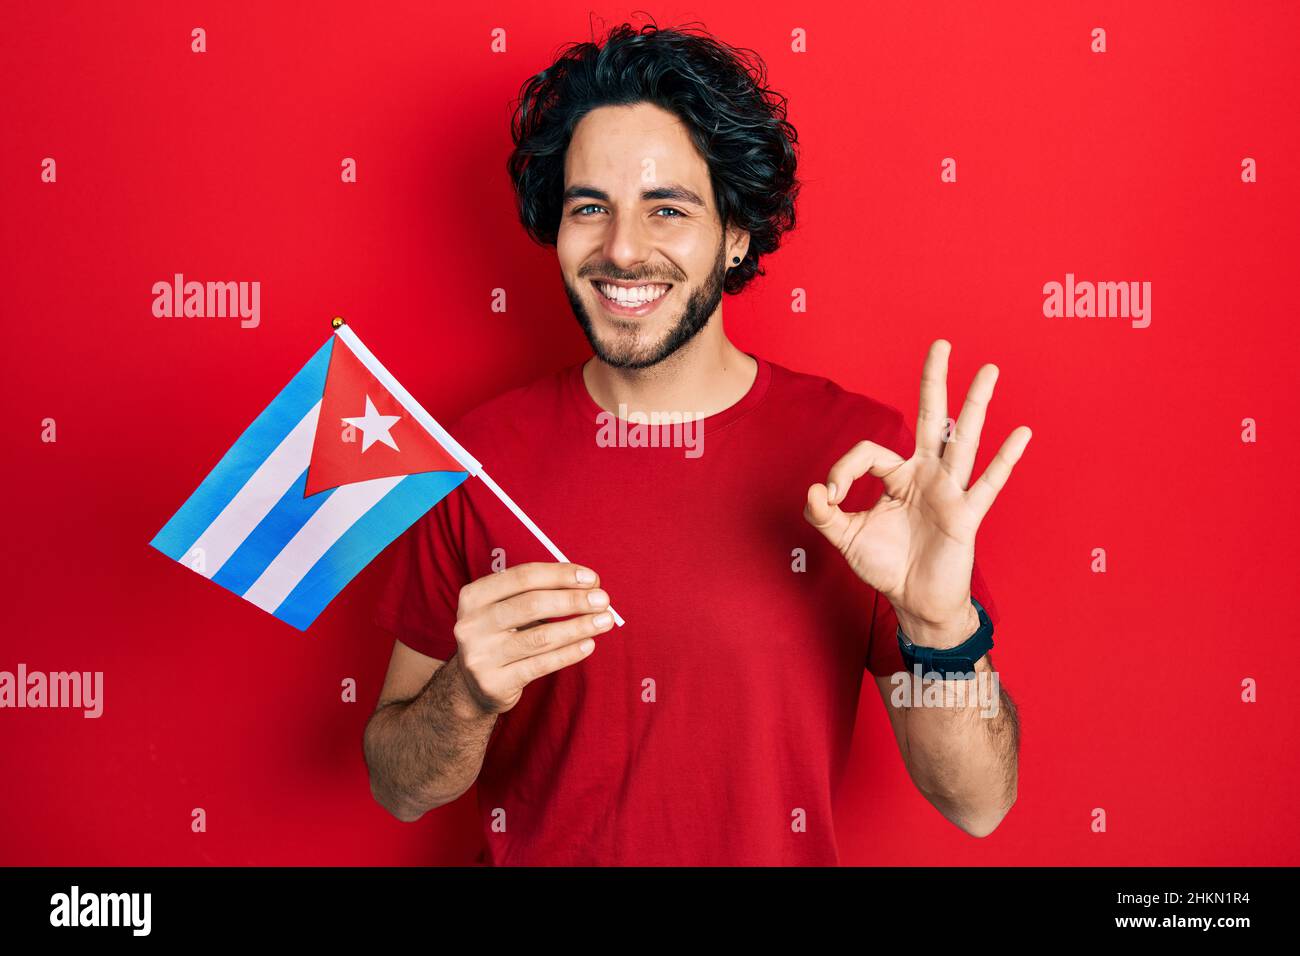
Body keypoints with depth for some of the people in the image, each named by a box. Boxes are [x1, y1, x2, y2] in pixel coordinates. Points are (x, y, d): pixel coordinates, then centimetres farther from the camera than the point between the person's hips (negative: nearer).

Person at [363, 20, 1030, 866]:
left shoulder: (862, 456, -10)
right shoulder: (480, 456, -8)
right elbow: (401, 789, -2)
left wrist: (941, 628, -27)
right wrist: (469, 694, -21)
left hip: (782, 853, -1)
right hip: (532, 854, 2)